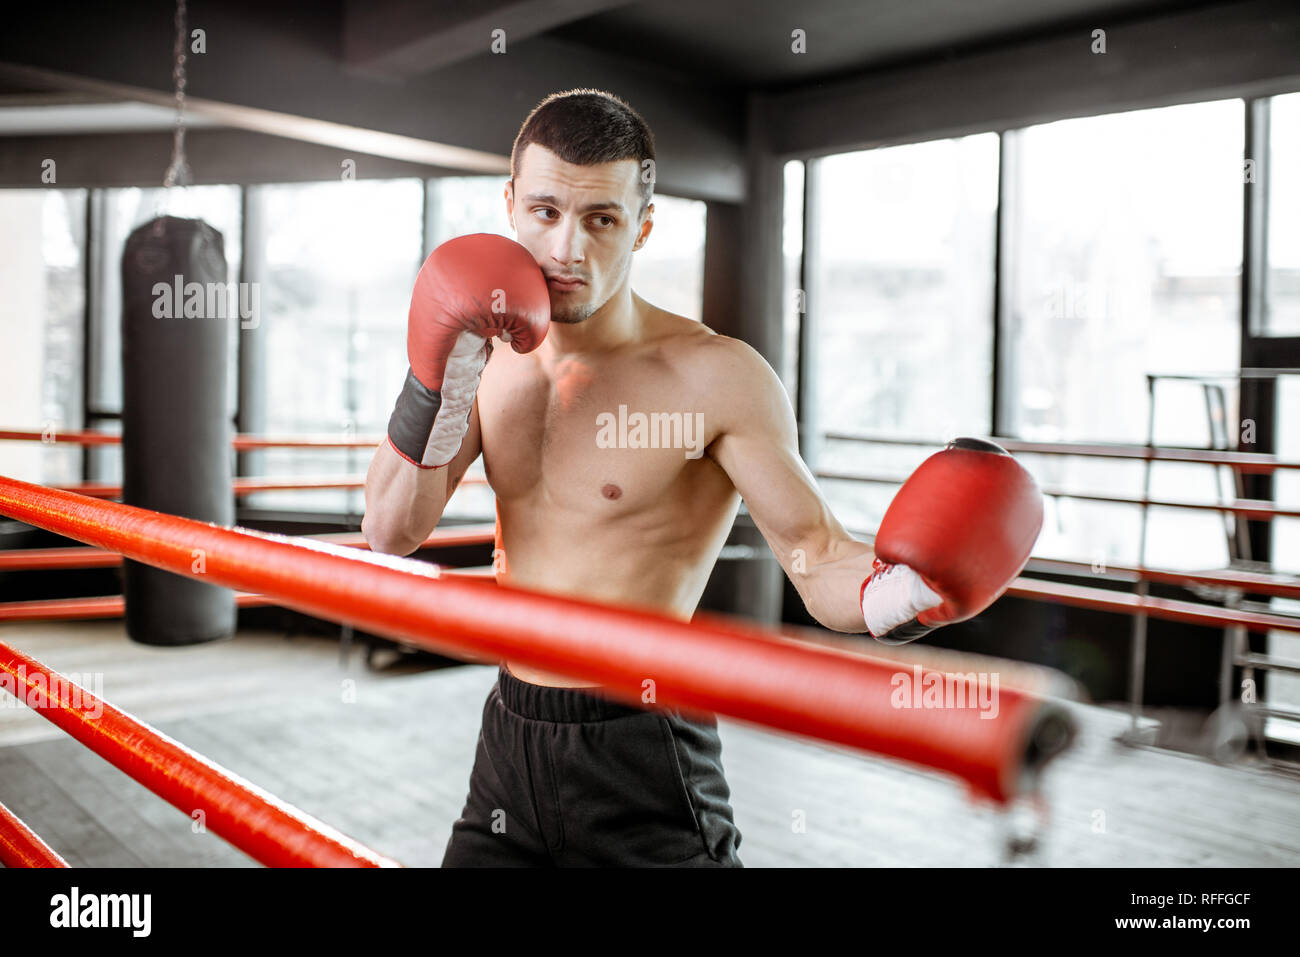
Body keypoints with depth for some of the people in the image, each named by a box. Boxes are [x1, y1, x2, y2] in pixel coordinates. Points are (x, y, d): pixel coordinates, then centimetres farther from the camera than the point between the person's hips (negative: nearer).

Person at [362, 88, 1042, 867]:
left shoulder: (713, 377, -16)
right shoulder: (491, 355, 2)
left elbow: (818, 558, -18)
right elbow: (391, 533, 0)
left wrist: (898, 594, -40)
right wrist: (437, 379, -13)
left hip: (641, 767, -5)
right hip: (509, 742, 5)